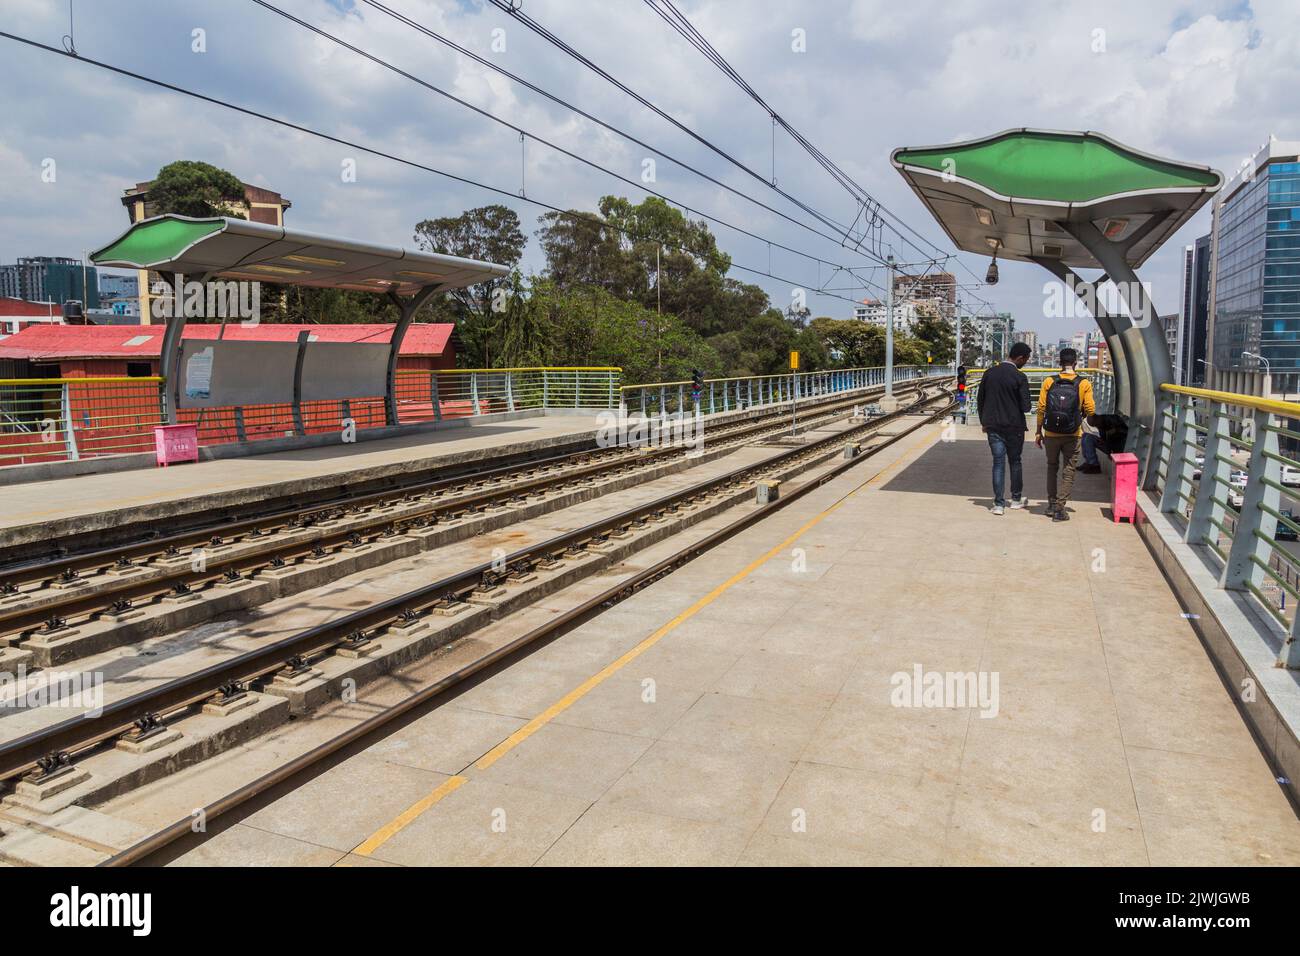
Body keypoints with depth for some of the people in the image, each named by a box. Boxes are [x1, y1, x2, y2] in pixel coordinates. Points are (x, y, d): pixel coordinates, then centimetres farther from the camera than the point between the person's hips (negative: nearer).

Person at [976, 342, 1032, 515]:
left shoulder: (989, 373, 3)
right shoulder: (1019, 377, -13)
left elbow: (979, 400, 10)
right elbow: (1025, 406, -14)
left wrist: (984, 422, 19)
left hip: (993, 427, 3)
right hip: (1014, 426, -3)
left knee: (998, 462, 4)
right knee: (1015, 461, 14)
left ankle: (998, 504, 0)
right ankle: (1016, 498, 27)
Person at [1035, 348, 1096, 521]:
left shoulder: (1049, 382, -5)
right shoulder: (1084, 384, -7)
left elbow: (1041, 408, -4)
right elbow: (1090, 410, -7)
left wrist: (1039, 432, 4)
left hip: (1051, 434, 1)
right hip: (1072, 435, -1)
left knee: (1052, 468, 19)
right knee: (1068, 471, 7)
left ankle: (1052, 503, 23)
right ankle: (1060, 508, 2)